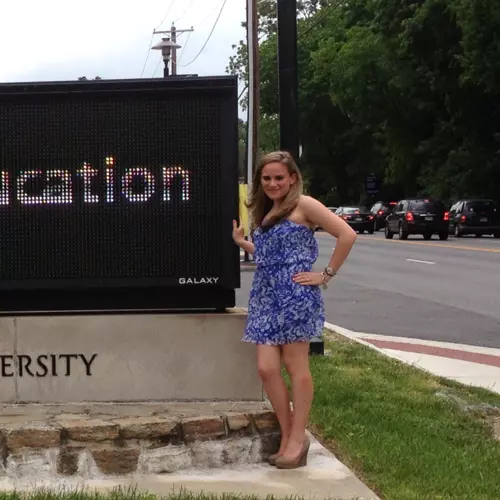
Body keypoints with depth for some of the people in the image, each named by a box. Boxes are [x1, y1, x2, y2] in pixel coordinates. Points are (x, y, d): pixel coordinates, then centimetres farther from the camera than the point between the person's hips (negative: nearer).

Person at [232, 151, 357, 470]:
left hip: (295, 294, -7)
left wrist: (326, 275, -11)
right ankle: (288, 436, 12)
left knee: (295, 365, -2)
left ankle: (297, 439, 6)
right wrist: (242, 243, 12)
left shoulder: (303, 205, -6)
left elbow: (347, 235, -13)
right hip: (266, 295, 8)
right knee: (266, 368, 1)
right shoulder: (265, 212, 18)